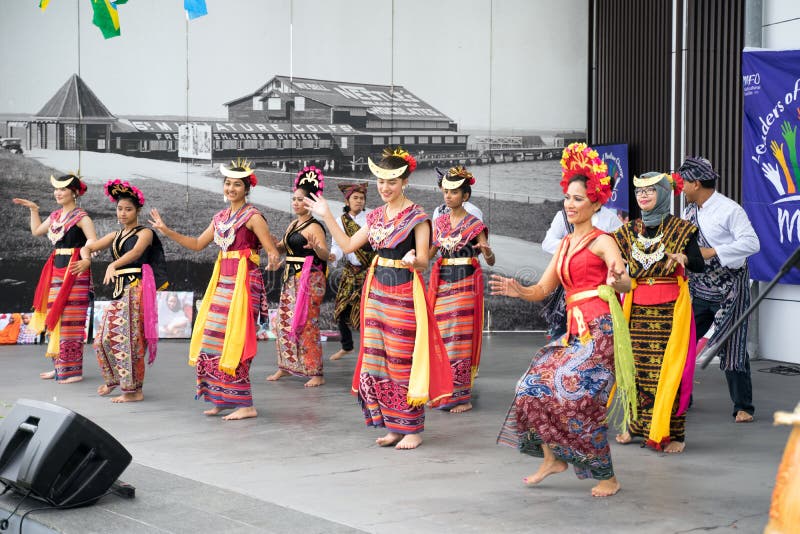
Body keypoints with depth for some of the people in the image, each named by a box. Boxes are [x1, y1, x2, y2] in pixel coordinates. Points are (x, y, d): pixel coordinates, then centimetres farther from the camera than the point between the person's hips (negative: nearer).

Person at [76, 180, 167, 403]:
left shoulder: (144, 233, -3)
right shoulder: (115, 235, 17)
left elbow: (135, 252, -23)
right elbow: (88, 247, 12)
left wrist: (113, 265, -41)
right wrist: (86, 259, -14)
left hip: (137, 288, -7)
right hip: (119, 289, 7)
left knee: (128, 338, -9)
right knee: (105, 337, 7)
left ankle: (134, 390, -2)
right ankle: (114, 380, 29)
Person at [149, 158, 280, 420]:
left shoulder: (253, 216, -8)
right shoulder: (221, 217, 14)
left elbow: (272, 250, -12)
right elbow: (197, 244, 20)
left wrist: (273, 261, -36)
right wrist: (166, 231, 15)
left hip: (243, 281, -8)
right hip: (222, 280, 8)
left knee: (234, 340, -9)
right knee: (213, 338, 7)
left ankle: (244, 404, -5)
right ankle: (221, 400, 16)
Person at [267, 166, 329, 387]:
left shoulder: (314, 227, -13)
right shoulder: (293, 224, 13)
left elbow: (325, 255, -24)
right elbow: (281, 247, 20)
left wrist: (315, 247, -45)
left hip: (309, 279, -9)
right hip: (290, 278, 9)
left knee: (306, 325, -7)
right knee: (284, 321, 11)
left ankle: (316, 373, -1)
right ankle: (285, 367, 22)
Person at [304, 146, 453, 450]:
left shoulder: (417, 217, -8)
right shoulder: (377, 216, 12)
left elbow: (424, 262, -11)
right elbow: (348, 245, 13)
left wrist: (413, 260, -33)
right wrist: (326, 216, 12)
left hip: (404, 293, -7)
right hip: (377, 290, 7)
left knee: (403, 361, -4)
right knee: (377, 359, 6)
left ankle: (413, 428, 6)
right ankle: (393, 426, 15)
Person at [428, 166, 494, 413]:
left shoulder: (474, 225, -6)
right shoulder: (440, 222, 10)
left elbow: (491, 262, -9)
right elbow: (430, 252, 18)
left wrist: (487, 253, -30)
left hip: (464, 284, -5)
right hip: (441, 282, 5)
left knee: (459, 338, -6)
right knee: (441, 337, 7)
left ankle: (462, 397, -1)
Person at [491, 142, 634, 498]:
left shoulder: (601, 241, -4)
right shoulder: (564, 244, 18)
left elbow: (626, 284, -16)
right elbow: (543, 289, 14)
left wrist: (617, 281, -40)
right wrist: (518, 291, -6)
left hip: (600, 329, -8)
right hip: (574, 330, 8)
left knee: (576, 396, -14)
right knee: (535, 384, -2)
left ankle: (607, 477, -4)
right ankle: (552, 458, 10)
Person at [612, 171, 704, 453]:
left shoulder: (680, 228, -2)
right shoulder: (629, 230, 10)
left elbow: (699, 264, -9)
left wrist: (683, 258, -29)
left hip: (670, 308, -4)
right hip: (637, 306, 4)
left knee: (669, 367, -6)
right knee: (636, 365, 4)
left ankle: (673, 433, 1)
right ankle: (637, 425, 17)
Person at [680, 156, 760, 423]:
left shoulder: (729, 210, -14)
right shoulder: (688, 212, 10)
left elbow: (752, 243, -22)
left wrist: (713, 252, -25)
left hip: (729, 288, -7)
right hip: (698, 288, 7)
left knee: (732, 347, -4)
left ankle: (743, 407, 5)